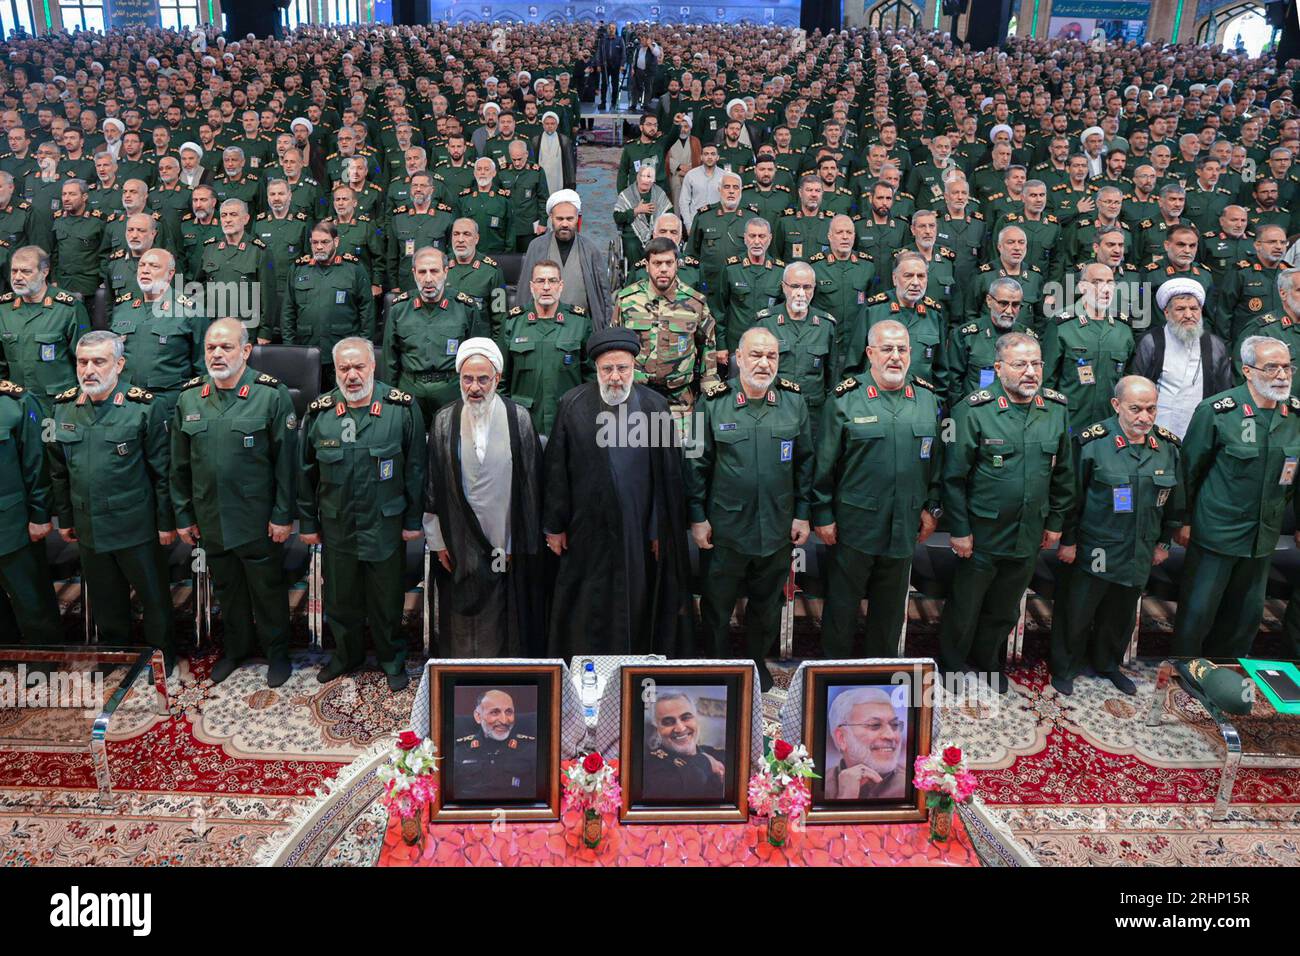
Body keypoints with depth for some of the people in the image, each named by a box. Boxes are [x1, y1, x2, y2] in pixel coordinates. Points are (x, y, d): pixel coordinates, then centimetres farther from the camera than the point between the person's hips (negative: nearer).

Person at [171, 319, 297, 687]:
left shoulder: (272, 394, -12)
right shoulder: (189, 397, 2)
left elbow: (286, 461, -11)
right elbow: (180, 465, 8)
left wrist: (283, 515, -11)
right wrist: (183, 516, 8)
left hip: (259, 520, -4)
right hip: (211, 519, 4)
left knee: (268, 589, 10)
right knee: (226, 588, 20)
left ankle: (277, 652, 30)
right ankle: (235, 647, 40)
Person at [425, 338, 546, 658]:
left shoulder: (518, 419, -5)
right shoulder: (444, 421, 0)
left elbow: (530, 484, -1)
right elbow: (434, 485, 4)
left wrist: (522, 543, -2)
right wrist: (438, 541, 3)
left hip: (507, 544, -1)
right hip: (460, 545, 1)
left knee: (506, 620, 8)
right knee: (462, 623, 10)